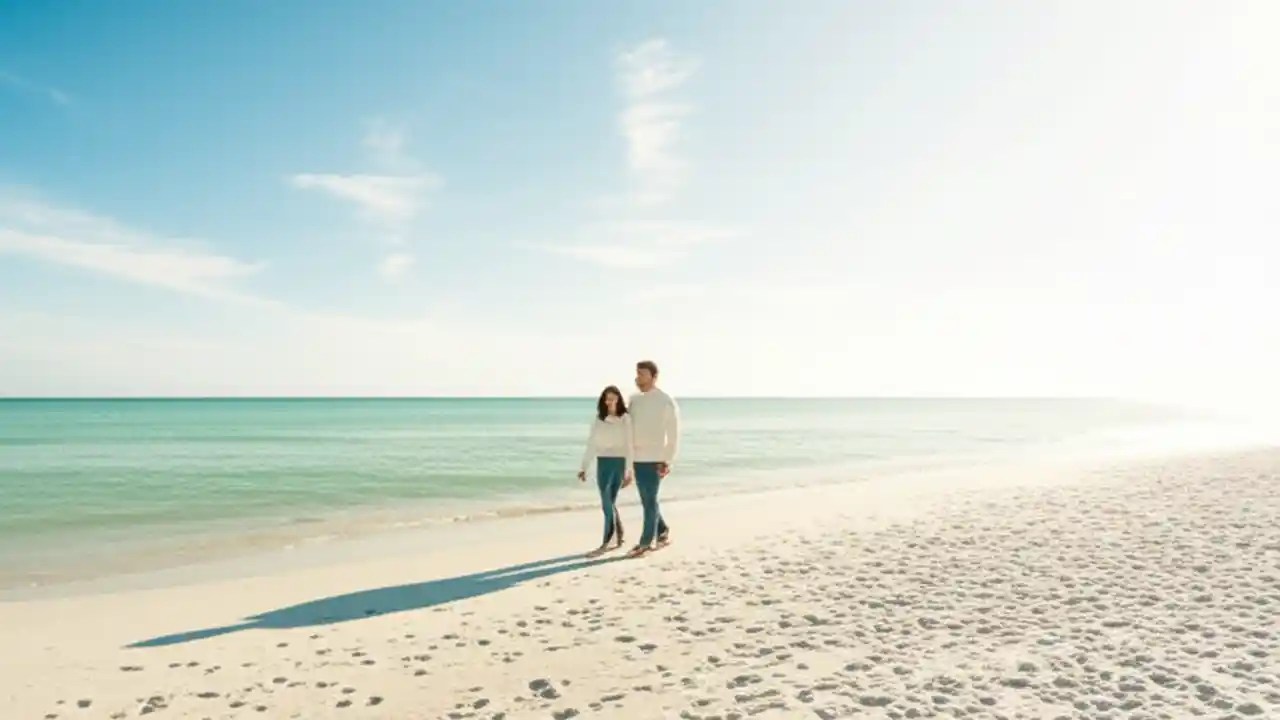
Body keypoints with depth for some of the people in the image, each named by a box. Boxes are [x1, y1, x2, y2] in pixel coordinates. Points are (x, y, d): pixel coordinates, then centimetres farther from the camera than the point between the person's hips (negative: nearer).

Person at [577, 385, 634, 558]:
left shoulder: (625, 419, -3)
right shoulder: (598, 420, 6)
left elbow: (629, 445, -6)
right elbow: (591, 445, 8)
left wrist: (629, 470, -10)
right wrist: (584, 468, 3)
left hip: (619, 463, -3)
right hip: (603, 464, 3)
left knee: (608, 504, -5)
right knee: (609, 504, 7)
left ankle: (605, 544, 0)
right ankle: (618, 538, 25)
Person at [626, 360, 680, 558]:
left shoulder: (666, 402, -7)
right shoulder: (634, 400, 10)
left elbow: (673, 434, -7)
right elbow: (629, 429, 13)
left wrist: (668, 461, -12)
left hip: (654, 459, -6)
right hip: (637, 458, 6)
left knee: (650, 500, -4)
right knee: (647, 500, 13)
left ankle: (646, 542, 3)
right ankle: (662, 533, 29)